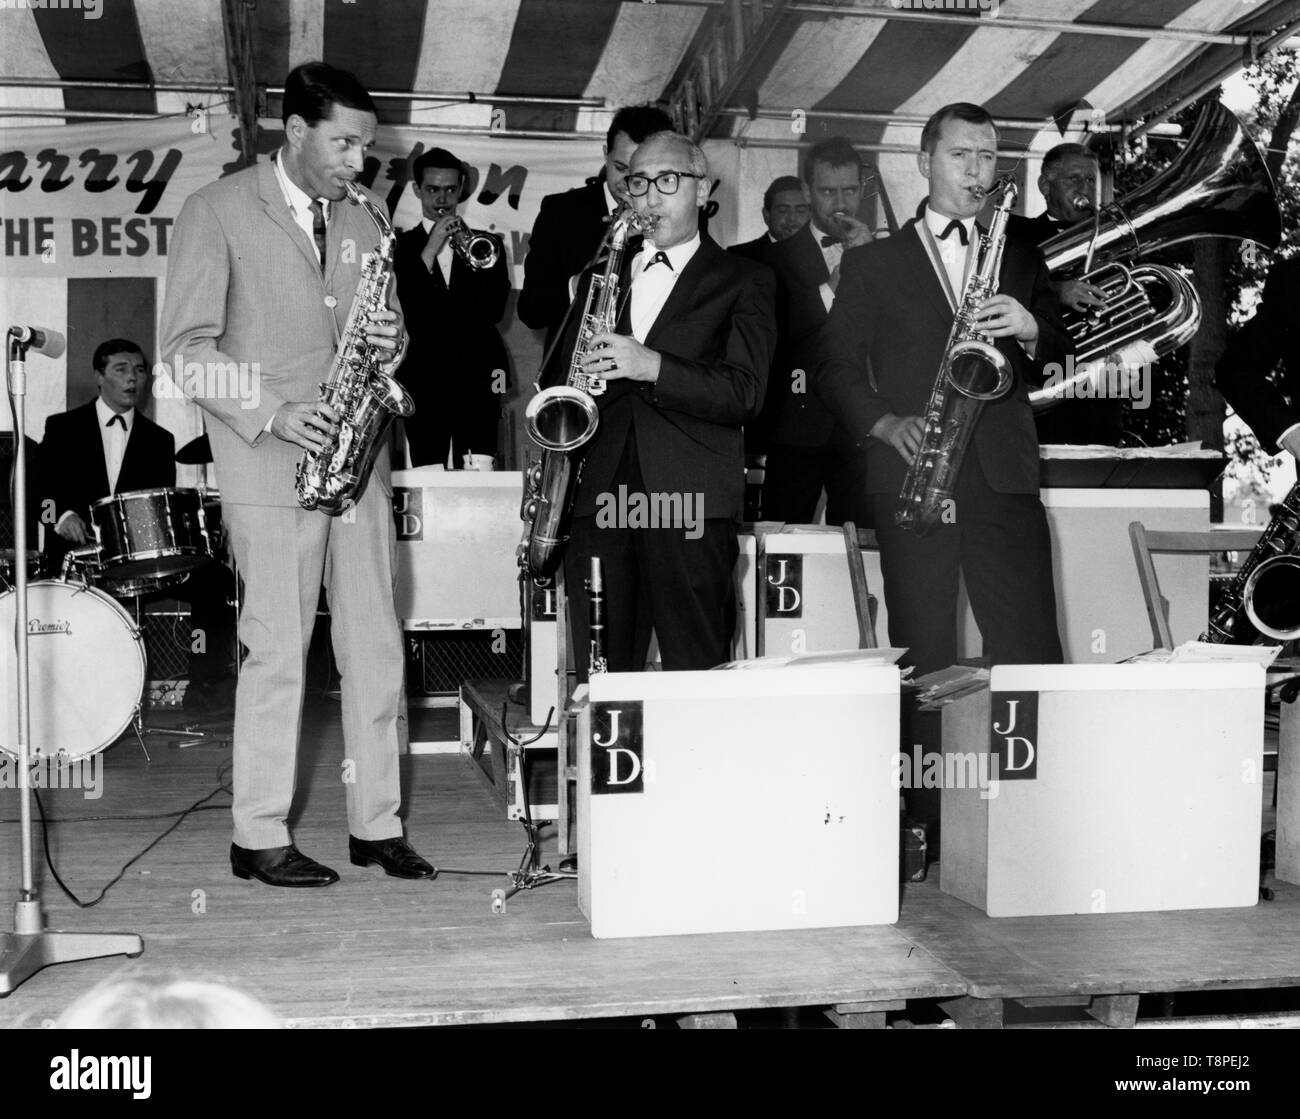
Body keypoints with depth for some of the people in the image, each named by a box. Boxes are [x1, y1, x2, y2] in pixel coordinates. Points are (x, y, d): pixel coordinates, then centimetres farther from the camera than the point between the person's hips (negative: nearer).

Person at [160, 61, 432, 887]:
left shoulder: (360, 224, 16)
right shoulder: (218, 212, -1)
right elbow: (188, 346, -7)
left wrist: (390, 341, -4)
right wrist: (273, 413, -18)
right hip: (271, 466, -5)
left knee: (376, 647, 5)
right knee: (278, 650, -3)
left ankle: (378, 824, 14)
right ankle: (260, 838, 9)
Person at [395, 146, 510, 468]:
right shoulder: (400, 247, 9)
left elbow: (494, 311, 5)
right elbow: (401, 315, -7)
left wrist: (484, 258, -9)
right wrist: (429, 251, -11)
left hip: (478, 381, 1)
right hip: (424, 381, -1)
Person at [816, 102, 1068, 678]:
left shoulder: (1021, 259, 20)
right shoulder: (872, 263, 13)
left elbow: (1063, 363, 15)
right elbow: (836, 367, 8)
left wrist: (1031, 330, -7)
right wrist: (886, 424, -10)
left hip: (1005, 479, 2)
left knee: (1032, 655, -6)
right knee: (924, 663, -3)